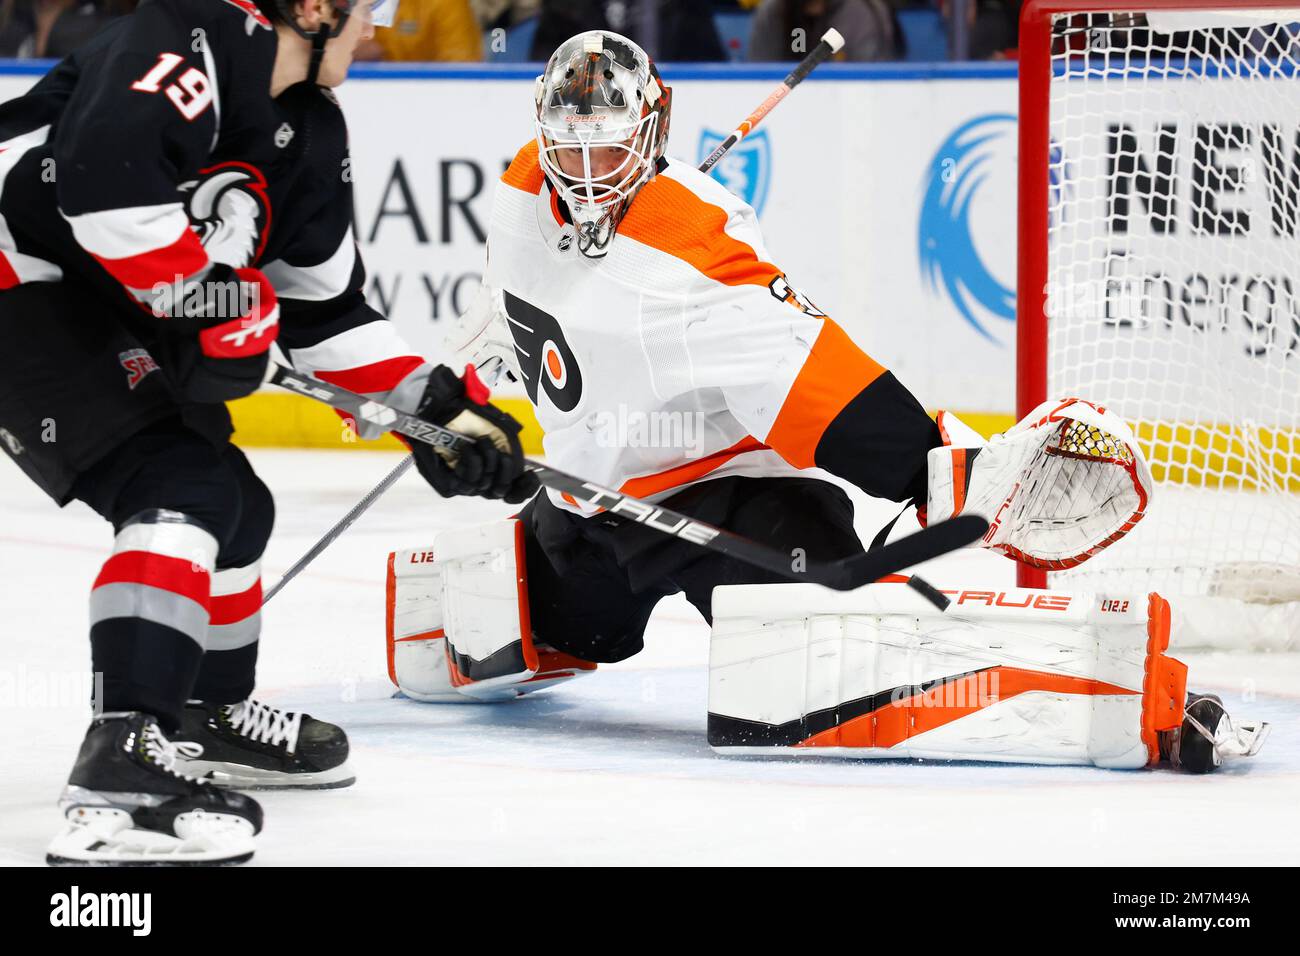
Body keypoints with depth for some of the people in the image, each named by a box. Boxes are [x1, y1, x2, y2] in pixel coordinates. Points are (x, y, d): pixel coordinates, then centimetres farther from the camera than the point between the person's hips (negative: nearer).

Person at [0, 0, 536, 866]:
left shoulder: (310, 129, 8)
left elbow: (325, 307, 15)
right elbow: (100, 177, -36)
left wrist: (438, 406, 8)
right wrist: (215, 301, -27)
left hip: (105, 311, 10)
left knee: (234, 502, 18)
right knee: (185, 492, -22)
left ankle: (211, 717, 40)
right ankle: (122, 768, -31)